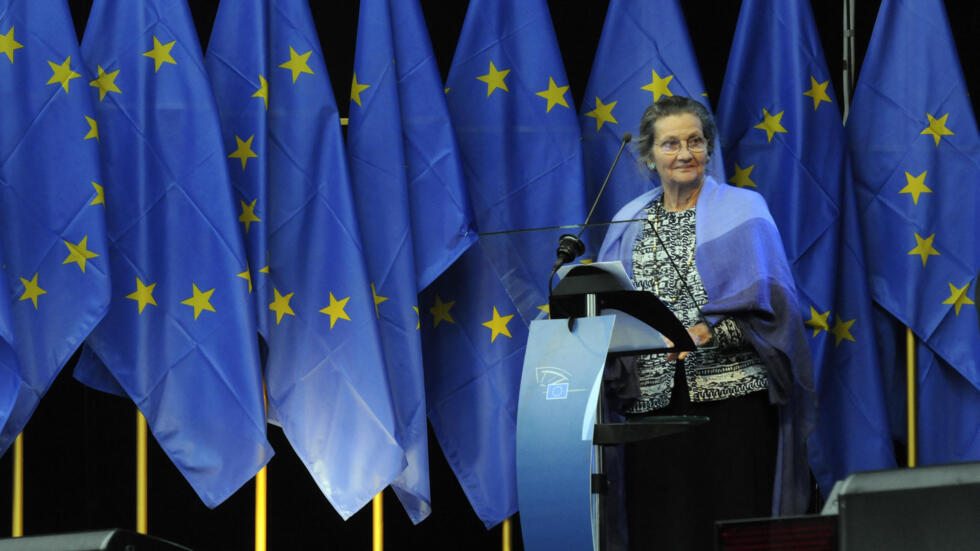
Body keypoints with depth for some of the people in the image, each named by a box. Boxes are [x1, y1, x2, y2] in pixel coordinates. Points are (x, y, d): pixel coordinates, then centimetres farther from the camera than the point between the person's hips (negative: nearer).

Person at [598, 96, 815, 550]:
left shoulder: (742, 211, 4)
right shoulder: (629, 222, 15)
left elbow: (765, 303, -3)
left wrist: (708, 332, -18)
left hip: (730, 393, -3)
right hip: (653, 401, 3)